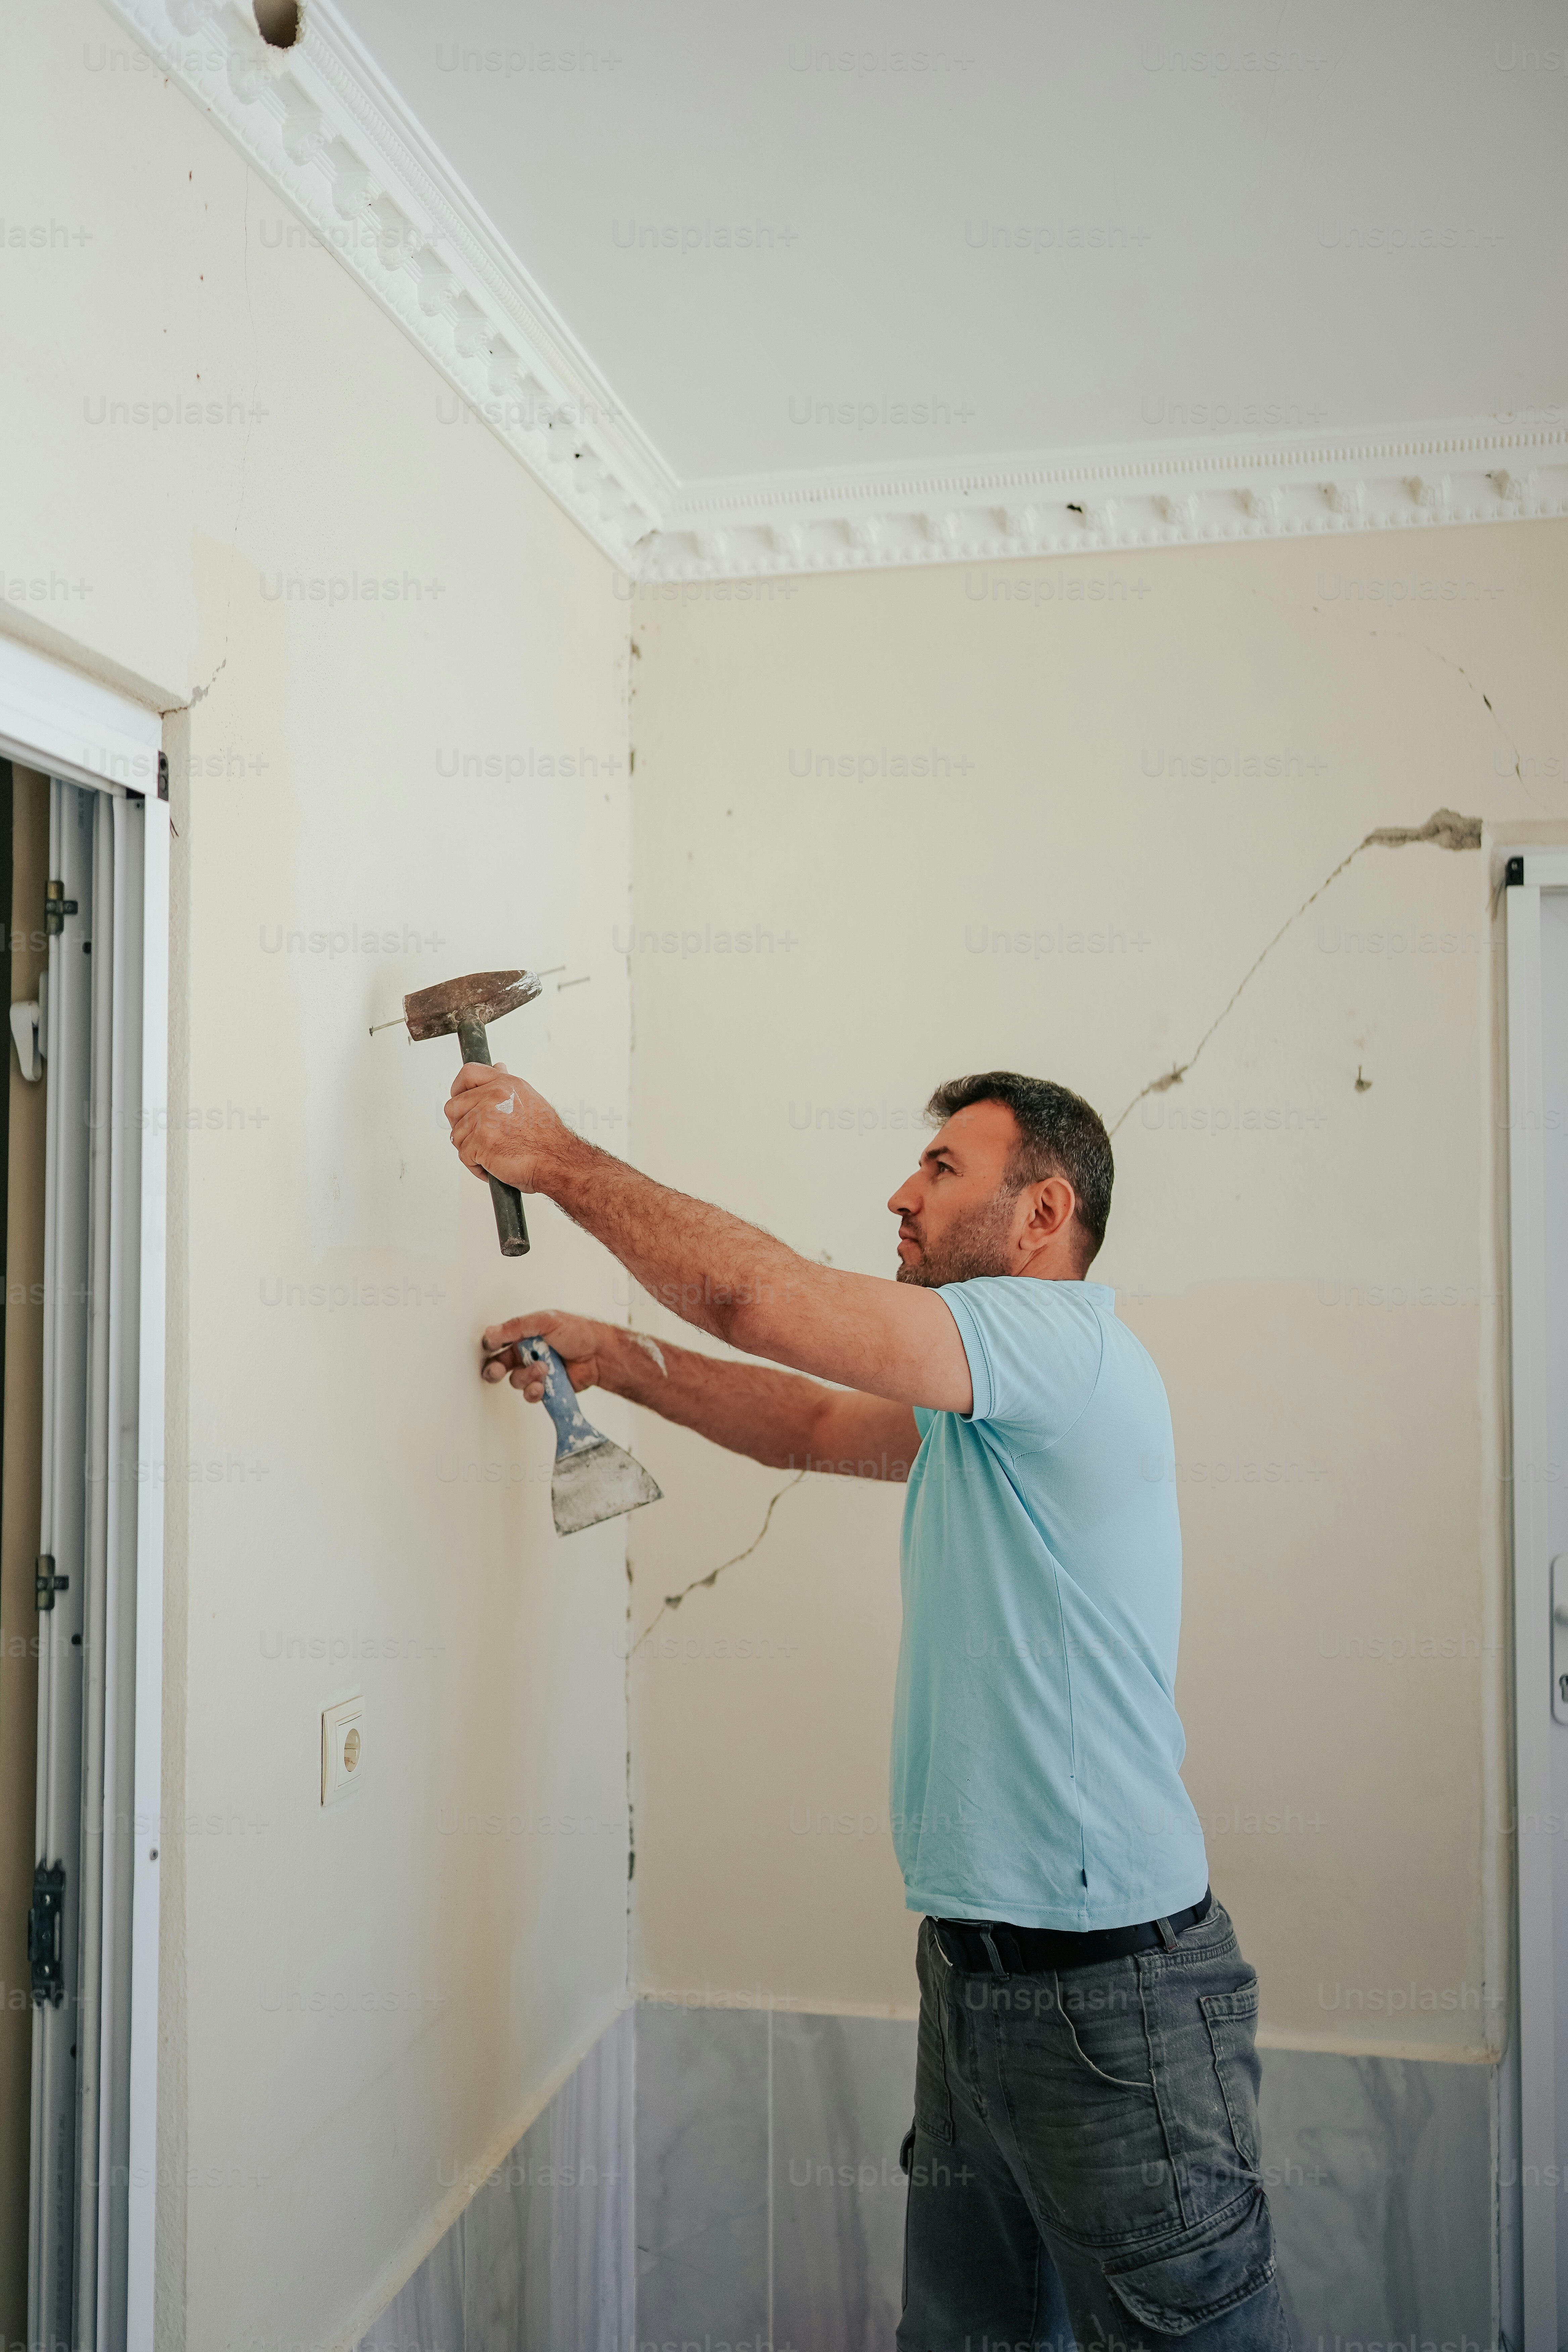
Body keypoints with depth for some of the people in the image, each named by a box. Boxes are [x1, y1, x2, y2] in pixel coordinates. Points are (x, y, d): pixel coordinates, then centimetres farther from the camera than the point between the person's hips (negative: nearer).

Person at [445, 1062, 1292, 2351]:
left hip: (1108, 1987, -9)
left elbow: (756, 1292, -24)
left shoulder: (1064, 1341, -17)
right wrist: (619, 1359, 12)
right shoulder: (987, 1401, 14)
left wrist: (559, 1156, -13)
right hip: (980, 1958, 9)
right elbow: (810, 1427, 22)